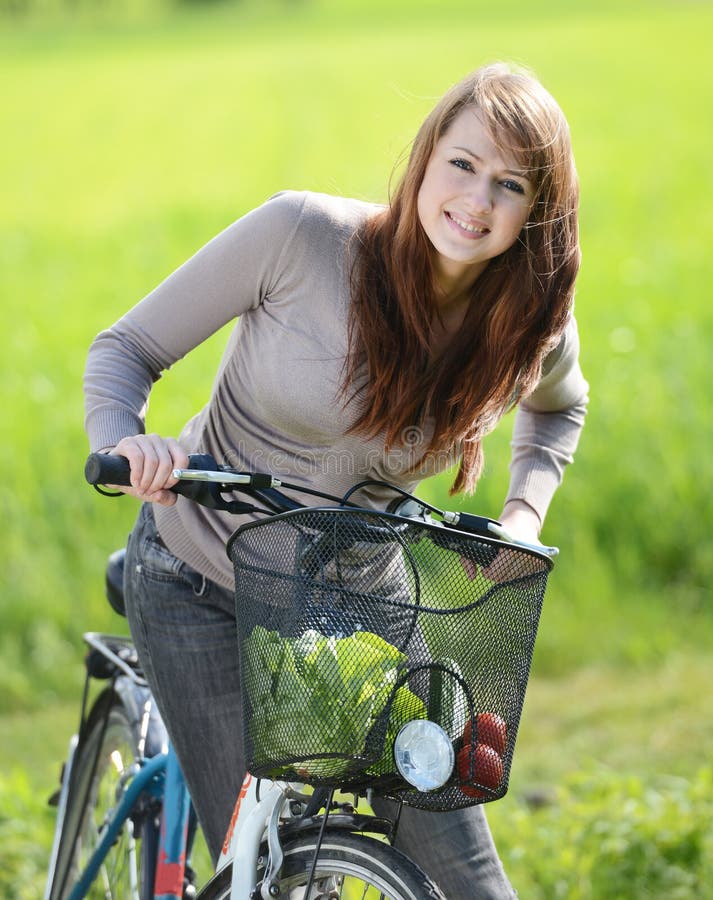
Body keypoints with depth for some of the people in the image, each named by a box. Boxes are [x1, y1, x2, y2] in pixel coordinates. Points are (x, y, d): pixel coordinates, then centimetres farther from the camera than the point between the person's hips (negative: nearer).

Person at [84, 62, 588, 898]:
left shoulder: (534, 326, -11)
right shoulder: (302, 233, -21)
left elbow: (559, 404, 15)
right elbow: (126, 348, -12)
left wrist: (524, 513, -2)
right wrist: (123, 441, -33)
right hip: (199, 587, -3)